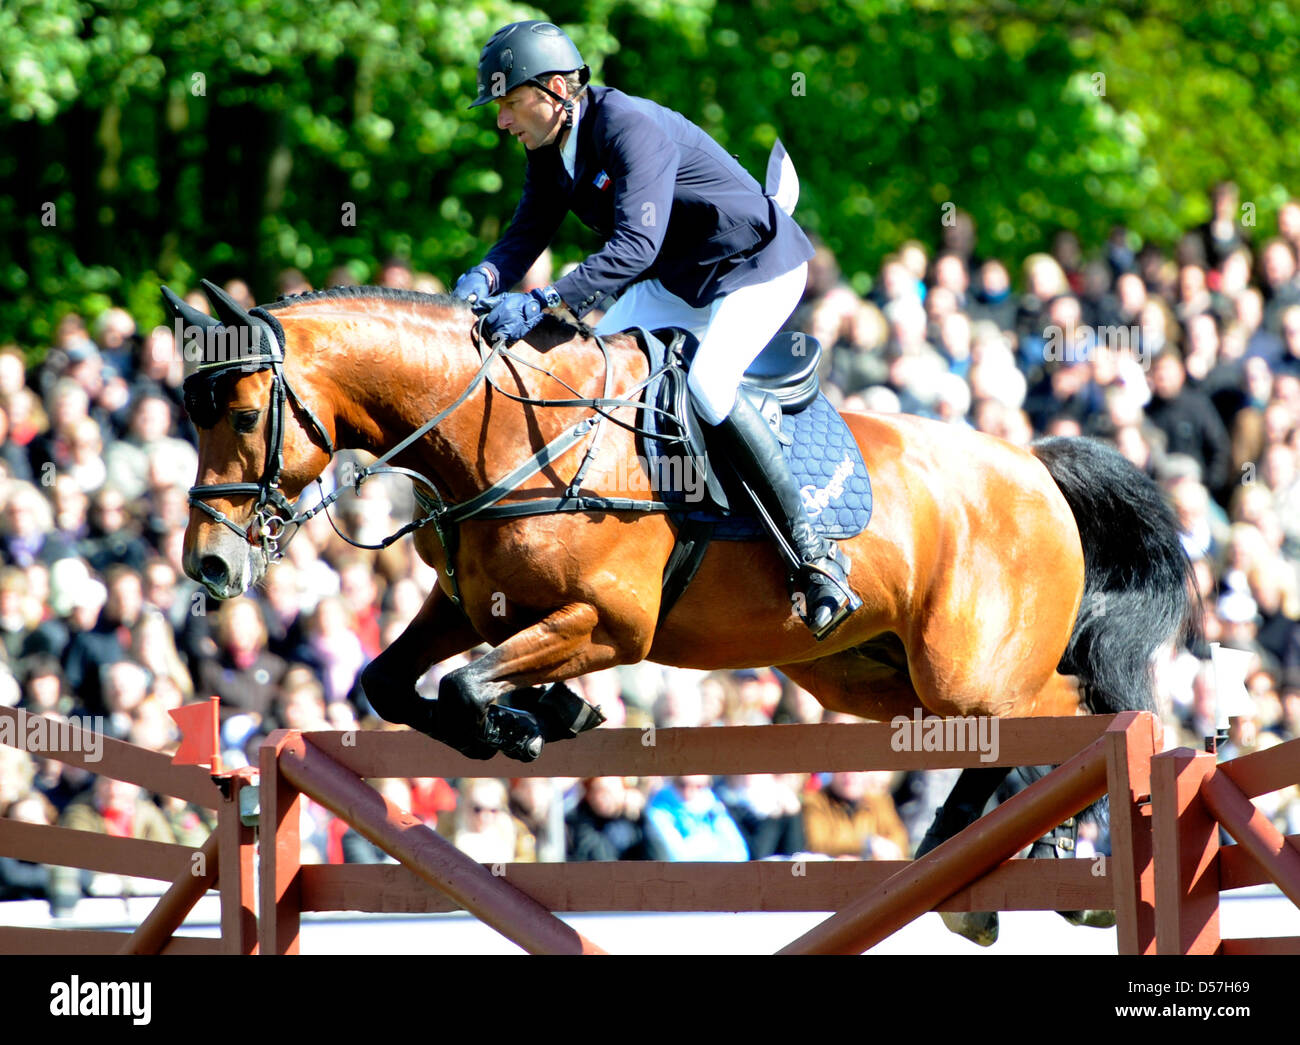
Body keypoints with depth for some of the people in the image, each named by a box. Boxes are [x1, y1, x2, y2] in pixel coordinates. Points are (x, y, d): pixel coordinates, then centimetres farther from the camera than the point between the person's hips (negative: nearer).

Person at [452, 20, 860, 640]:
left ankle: (815, 558, -26)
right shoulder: (549, 149, -2)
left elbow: (635, 245, -40)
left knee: (707, 384, -30)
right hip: (677, 280, 10)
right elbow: (527, 233, 0)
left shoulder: (634, 129, -30)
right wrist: (489, 276, -25)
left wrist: (542, 302, -48)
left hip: (758, 267, -10)